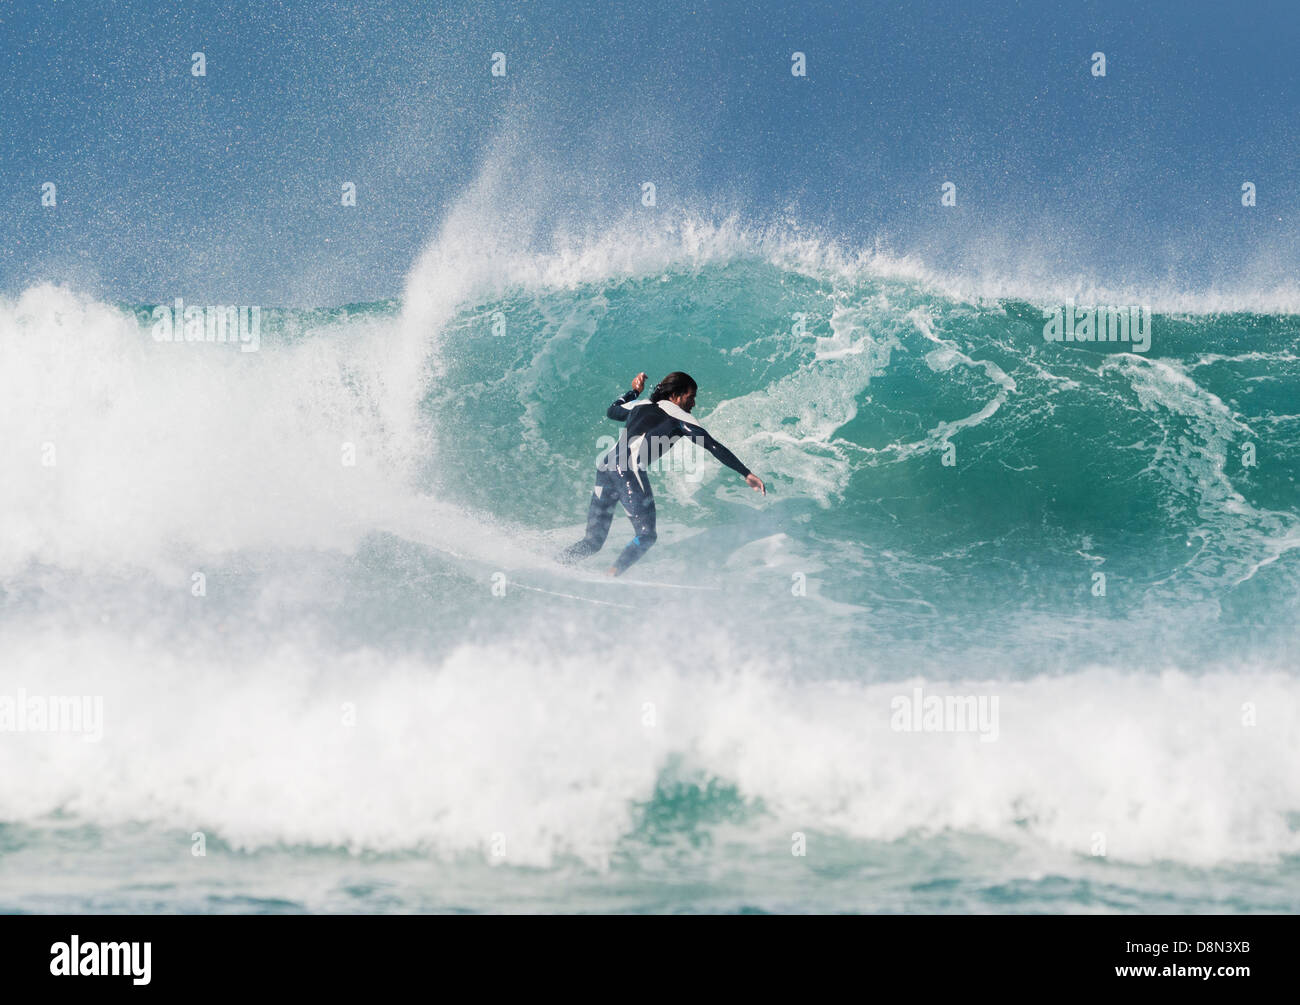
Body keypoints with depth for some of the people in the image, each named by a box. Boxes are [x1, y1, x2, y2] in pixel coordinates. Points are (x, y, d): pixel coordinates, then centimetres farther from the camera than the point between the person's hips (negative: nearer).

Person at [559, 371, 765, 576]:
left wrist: (634, 391, 55)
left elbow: (612, 411, 45)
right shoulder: (679, 417, 8)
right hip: (629, 471, -7)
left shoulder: (640, 406, 25)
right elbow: (714, 447, 3)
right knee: (646, 536, 0)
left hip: (605, 465, 7)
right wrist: (746, 474, 3)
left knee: (594, 541, 14)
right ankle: (611, 576, -18)